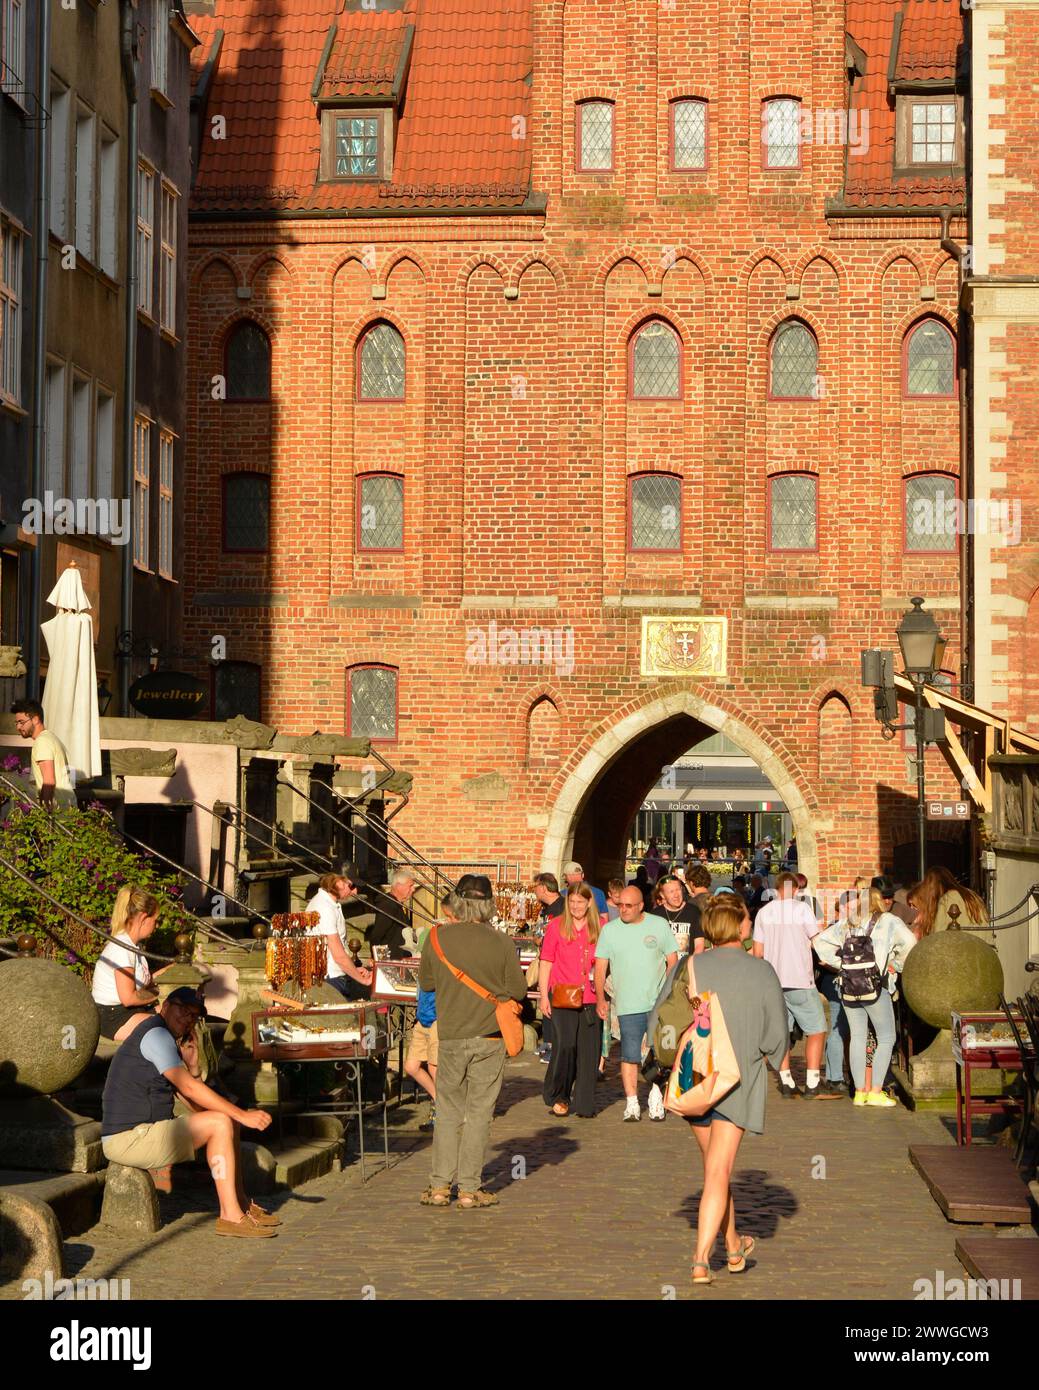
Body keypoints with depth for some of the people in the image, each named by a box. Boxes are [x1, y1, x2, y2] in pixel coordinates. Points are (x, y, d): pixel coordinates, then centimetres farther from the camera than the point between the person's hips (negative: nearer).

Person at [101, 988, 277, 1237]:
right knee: (221, 1124, -16)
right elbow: (189, 1088, -21)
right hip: (129, 1139, -11)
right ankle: (230, 1216, -16)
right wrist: (242, 1116, -19)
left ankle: (243, 1206, 14)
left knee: (228, 1124, 12)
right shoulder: (155, 1034, -14)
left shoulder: (164, 1038, 19)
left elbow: (196, 1103, 18)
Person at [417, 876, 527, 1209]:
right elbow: (519, 990, -2)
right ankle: (470, 1188, 5)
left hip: (450, 1035, 1)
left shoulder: (437, 938, -4)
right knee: (479, 1113, 5)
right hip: (489, 1035, -1)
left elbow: (426, 982, 9)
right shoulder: (501, 943, -9)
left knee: (448, 1112, 13)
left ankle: (440, 1186, 11)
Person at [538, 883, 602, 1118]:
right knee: (565, 1044, -12)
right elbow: (546, 962, 6)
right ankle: (558, 1096, 6)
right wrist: (544, 995, 0)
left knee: (589, 1050, 1)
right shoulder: (556, 926, 3)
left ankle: (585, 1104, 11)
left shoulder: (600, 928, 7)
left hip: (590, 998, 2)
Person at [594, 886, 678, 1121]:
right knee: (629, 1056, -2)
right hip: (628, 1005, 0)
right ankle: (631, 1102, 5)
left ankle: (656, 1096, 15)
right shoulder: (609, 930, 5)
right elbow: (600, 967, 5)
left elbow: (672, 961, 8)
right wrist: (600, 997, -7)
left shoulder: (659, 925, 4)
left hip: (659, 1003, 0)